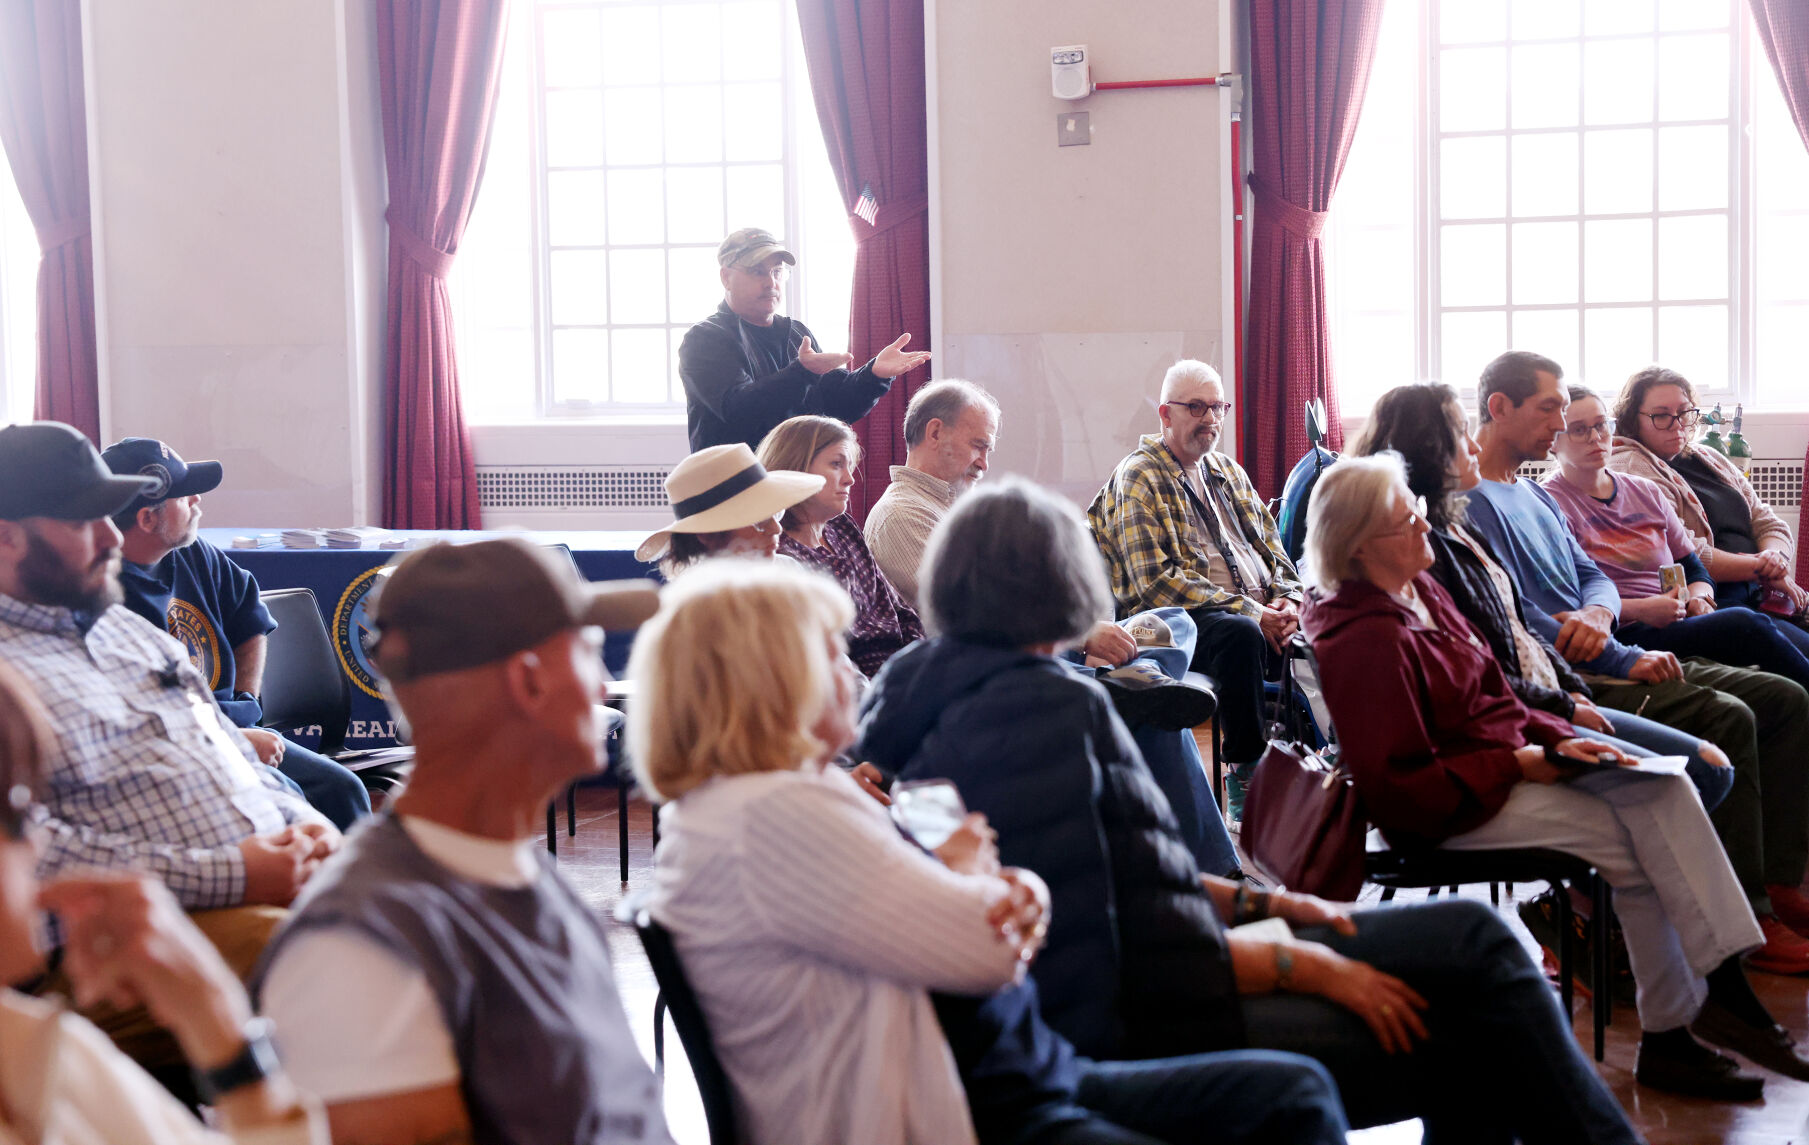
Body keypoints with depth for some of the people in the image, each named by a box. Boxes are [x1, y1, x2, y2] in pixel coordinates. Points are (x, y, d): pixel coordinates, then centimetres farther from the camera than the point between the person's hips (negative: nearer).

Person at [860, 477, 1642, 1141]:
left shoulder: (914, 691, 9)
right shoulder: (1055, 707, -20)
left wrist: (1259, 901, 11)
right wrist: (1307, 967, -11)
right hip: (1137, 1031, -10)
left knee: (1469, 938, 10)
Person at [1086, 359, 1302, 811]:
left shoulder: (1228, 472, 22)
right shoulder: (1138, 479, -2)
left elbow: (1272, 547, 22)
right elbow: (1155, 580, -12)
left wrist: (1286, 600, -1)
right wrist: (1248, 612, -17)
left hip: (1262, 613, 7)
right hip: (1186, 621, -7)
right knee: (1241, 634, -38)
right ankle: (1246, 772, -26)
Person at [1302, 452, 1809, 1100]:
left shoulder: (1419, 590, 10)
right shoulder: (1364, 640, -20)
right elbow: (1403, 789, -22)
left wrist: (1557, 739, -1)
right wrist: (1521, 766, -18)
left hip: (1510, 759, 9)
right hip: (1447, 810, -9)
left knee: (1663, 790, -11)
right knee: (1634, 843, -18)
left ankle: (1724, 981, -13)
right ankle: (1667, 1037, -7)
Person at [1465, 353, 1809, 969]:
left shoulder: (1535, 496, 22)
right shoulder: (1469, 502, -10)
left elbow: (1594, 576, 17)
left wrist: (1598, 614, -9)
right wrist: (1627, 660, -16)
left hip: (1606, 660, 10)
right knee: (1725, 716, -27)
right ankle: (1748, 921, -22)